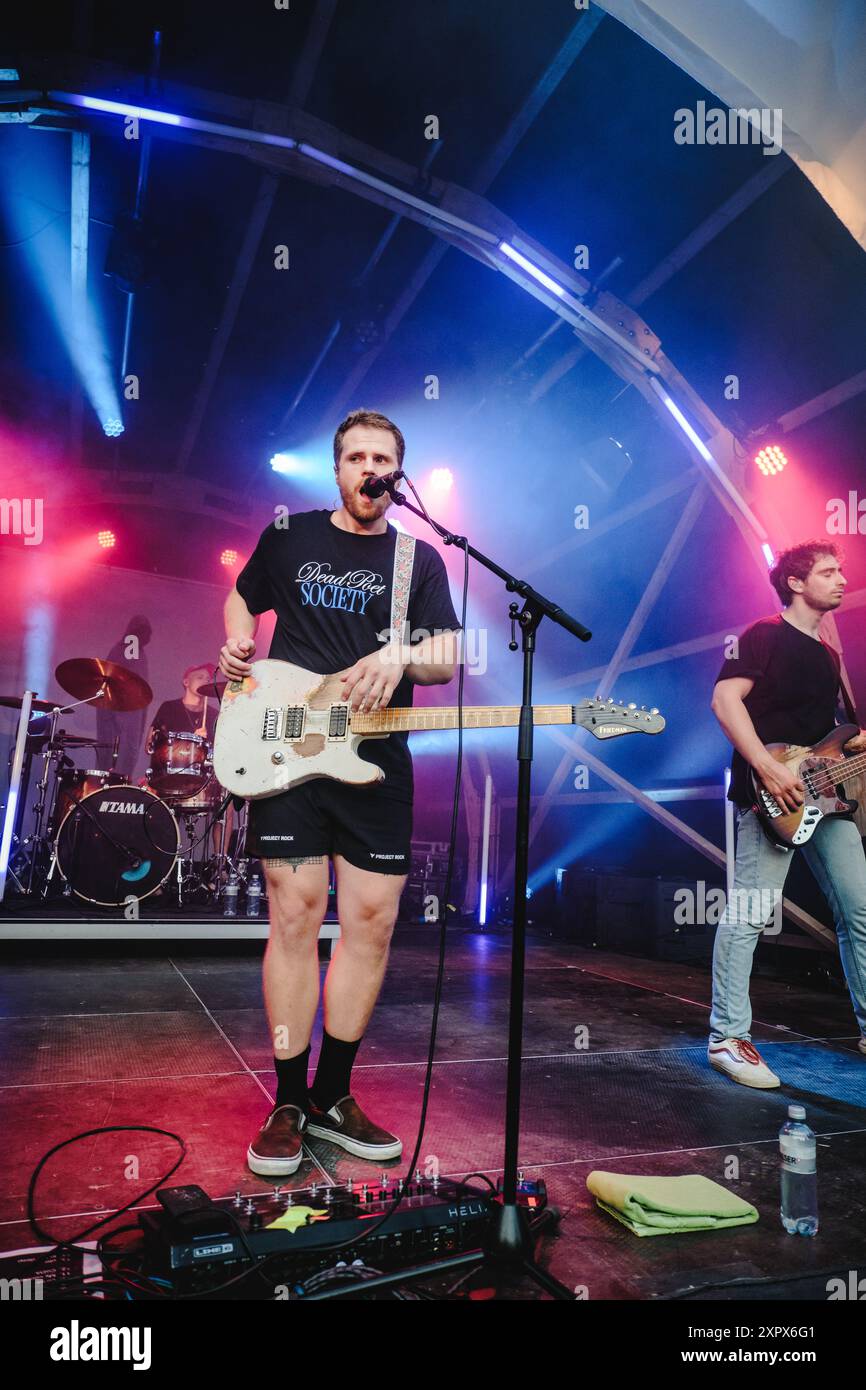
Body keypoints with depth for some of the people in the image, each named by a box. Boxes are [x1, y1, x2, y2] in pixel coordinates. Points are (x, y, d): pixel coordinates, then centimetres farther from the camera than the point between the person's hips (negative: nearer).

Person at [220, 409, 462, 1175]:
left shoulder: (419, 559, 9)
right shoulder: (288, 535, 10)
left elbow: (448, 659, 1)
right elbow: (243, 600, 24)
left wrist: (399, 656, -21)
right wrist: (239, 642, 2)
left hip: (375, 766, 2)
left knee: (372, 921, 1)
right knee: (296, 918, -3)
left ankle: (332, 1097, 19)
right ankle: (288, 1105, 11)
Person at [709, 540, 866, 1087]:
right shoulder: (765, 635, -4)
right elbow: (725, 698, -17)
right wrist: (769, 769, -24)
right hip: (770, 795, -9)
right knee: (749, 915, -9)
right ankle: (728, 1039, 0)